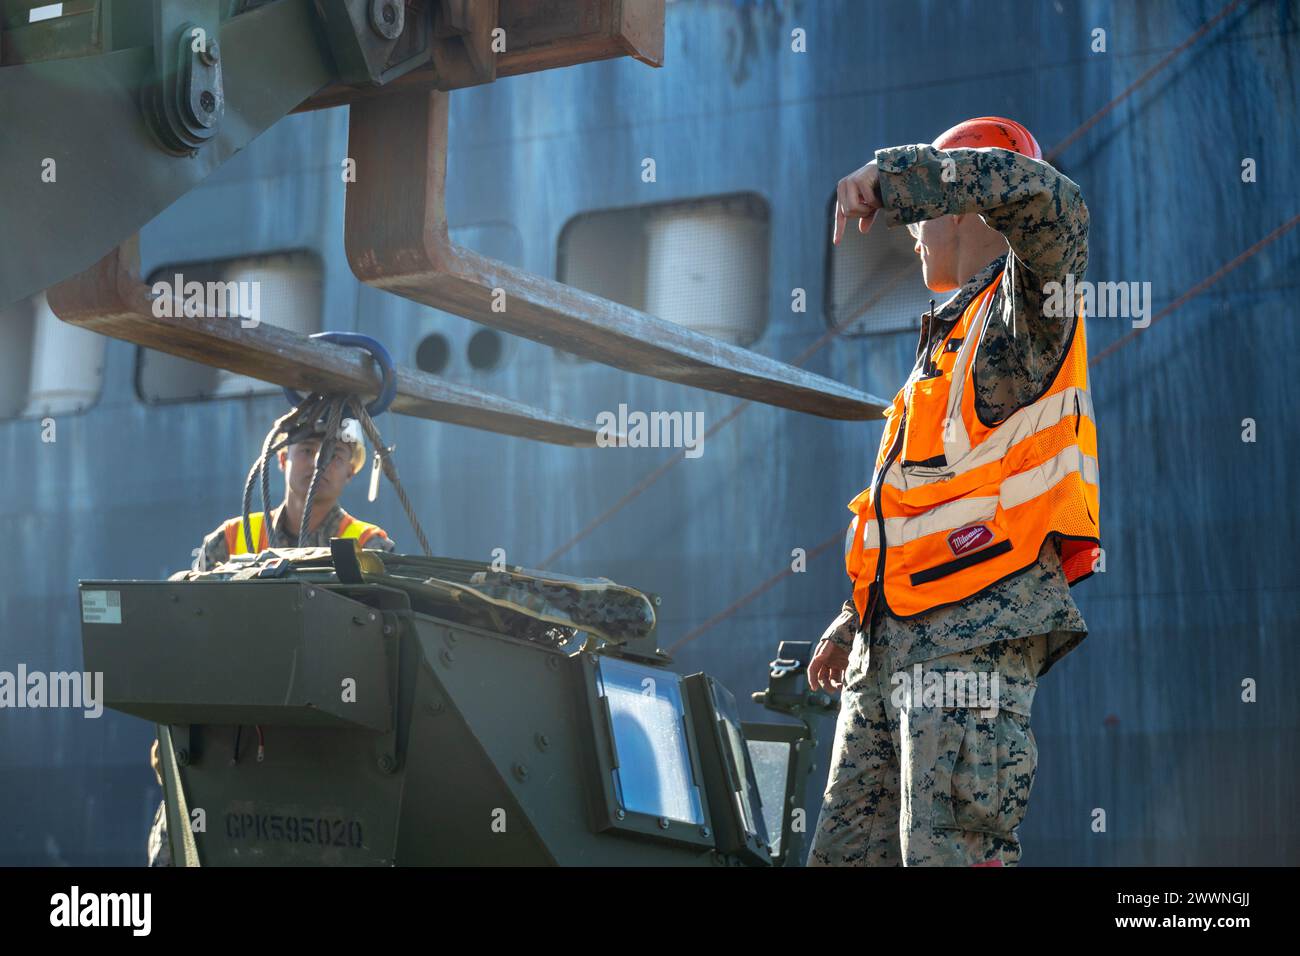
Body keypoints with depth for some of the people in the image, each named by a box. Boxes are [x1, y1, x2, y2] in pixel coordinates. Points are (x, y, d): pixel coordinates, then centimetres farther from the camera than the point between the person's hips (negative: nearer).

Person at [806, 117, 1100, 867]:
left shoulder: (1025, 312, -1)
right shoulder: (955, 338, 27)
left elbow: (1046, 199, -25)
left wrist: (893, 176, -19)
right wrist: (855, 623, 29)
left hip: (976, 633, -9)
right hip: (894, 638, 9)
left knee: (951, 851, -16)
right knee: (845, 851, 8)